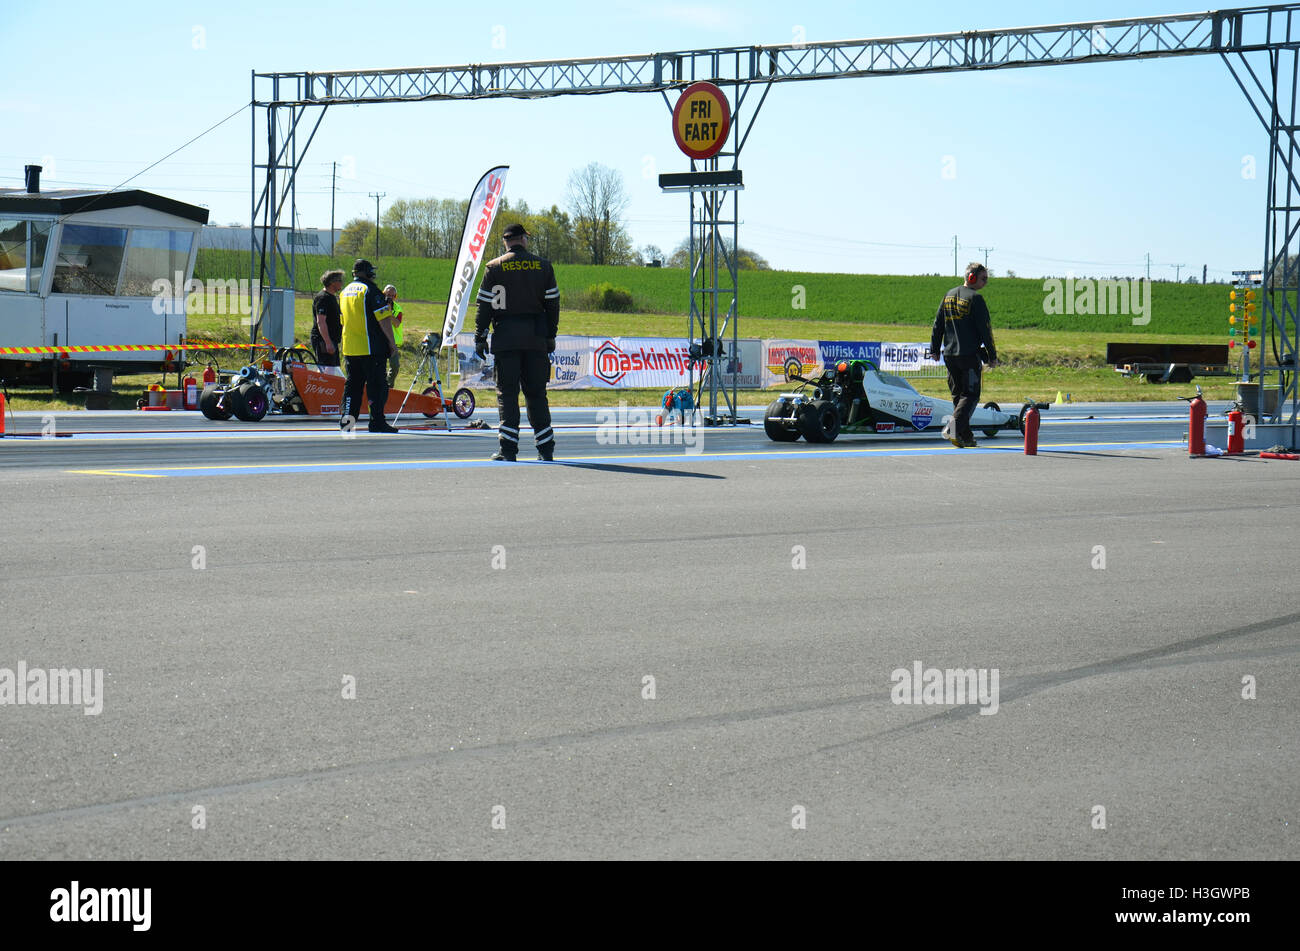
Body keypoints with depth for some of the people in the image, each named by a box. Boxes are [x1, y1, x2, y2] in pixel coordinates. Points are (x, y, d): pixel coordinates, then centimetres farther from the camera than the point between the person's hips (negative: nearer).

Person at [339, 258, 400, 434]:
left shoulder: (344, 292, 14)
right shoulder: (370, 290, -10)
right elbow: (382, 319, -14)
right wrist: (392, 342, -8)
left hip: (350, 348, 7)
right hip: (371, 347, -7)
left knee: (352, 384, 13)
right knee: (377, 384, -4)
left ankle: (347, 417, 9)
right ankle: (377, 422, -6)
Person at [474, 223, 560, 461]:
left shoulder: (494, 268, 0)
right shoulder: (543, 266, 6)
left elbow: (485, 305, -1)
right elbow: (552, 304, 8)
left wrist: (480, 337, 5)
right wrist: (550, 336, 15)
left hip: (506, 336, -2)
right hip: (536, 336, 2)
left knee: (507, 392, 0)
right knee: (536, 392, 8)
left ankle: (508, 448, -7)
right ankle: (545, 448, 7)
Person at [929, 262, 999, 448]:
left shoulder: (949, 295, 12)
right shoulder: (975, 298, -9)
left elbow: (937, 324, 15)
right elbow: (985, 330, -10)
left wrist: (934, 349, 21)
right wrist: (992, 356, -5)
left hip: (949, 355, 7)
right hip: (969, 355, -7)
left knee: (957, 395, 13)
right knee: (970, 395, -3)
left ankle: (965, 437, 14)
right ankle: (954, 428, -21)